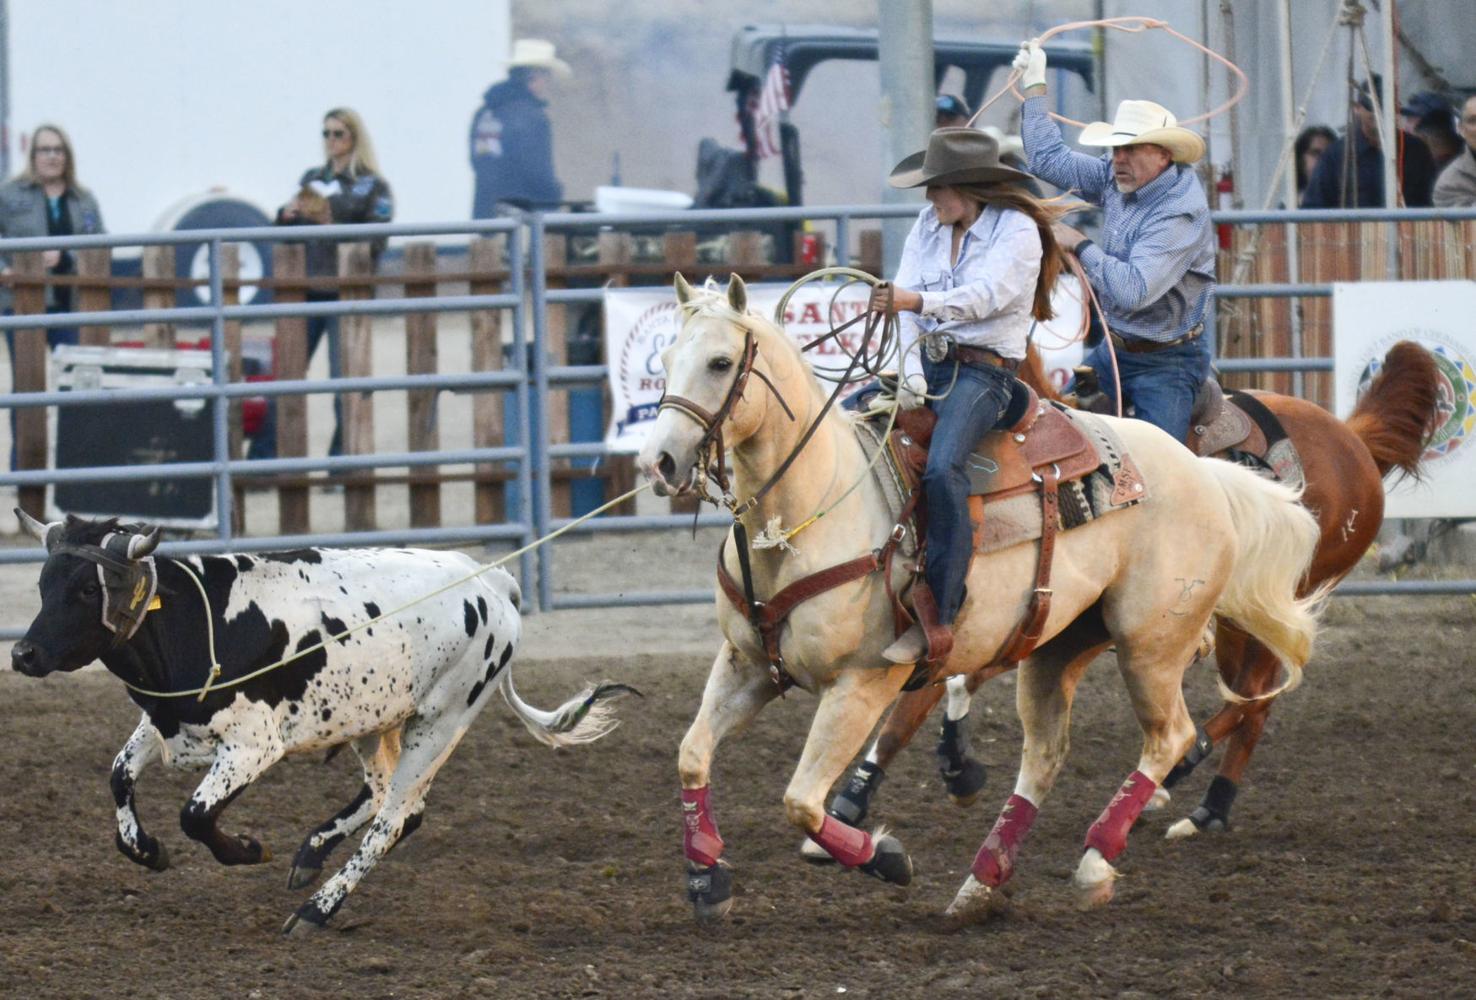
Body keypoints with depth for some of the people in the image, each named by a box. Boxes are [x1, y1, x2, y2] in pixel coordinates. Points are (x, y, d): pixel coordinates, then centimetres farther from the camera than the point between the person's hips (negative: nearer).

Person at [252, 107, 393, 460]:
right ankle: (262, 456, 3)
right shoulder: (311, 178, 15)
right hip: (306, 292, 4)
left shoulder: (373, 186, 1)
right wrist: (287, 215, -2)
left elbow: (374, 243, -8)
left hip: (347, 295, -4)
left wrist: (332, 225, -18)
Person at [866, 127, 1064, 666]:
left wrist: (917, 301, -38)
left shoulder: (1017, 231, -8)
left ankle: (938, 616, -31)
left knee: (942, 467, -30)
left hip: (983, 372, -7)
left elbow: (984, 297, -23)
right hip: (926, 362, 7)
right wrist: (910, 372, -12)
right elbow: (906, 294, 2)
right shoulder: (928, 224, 11)